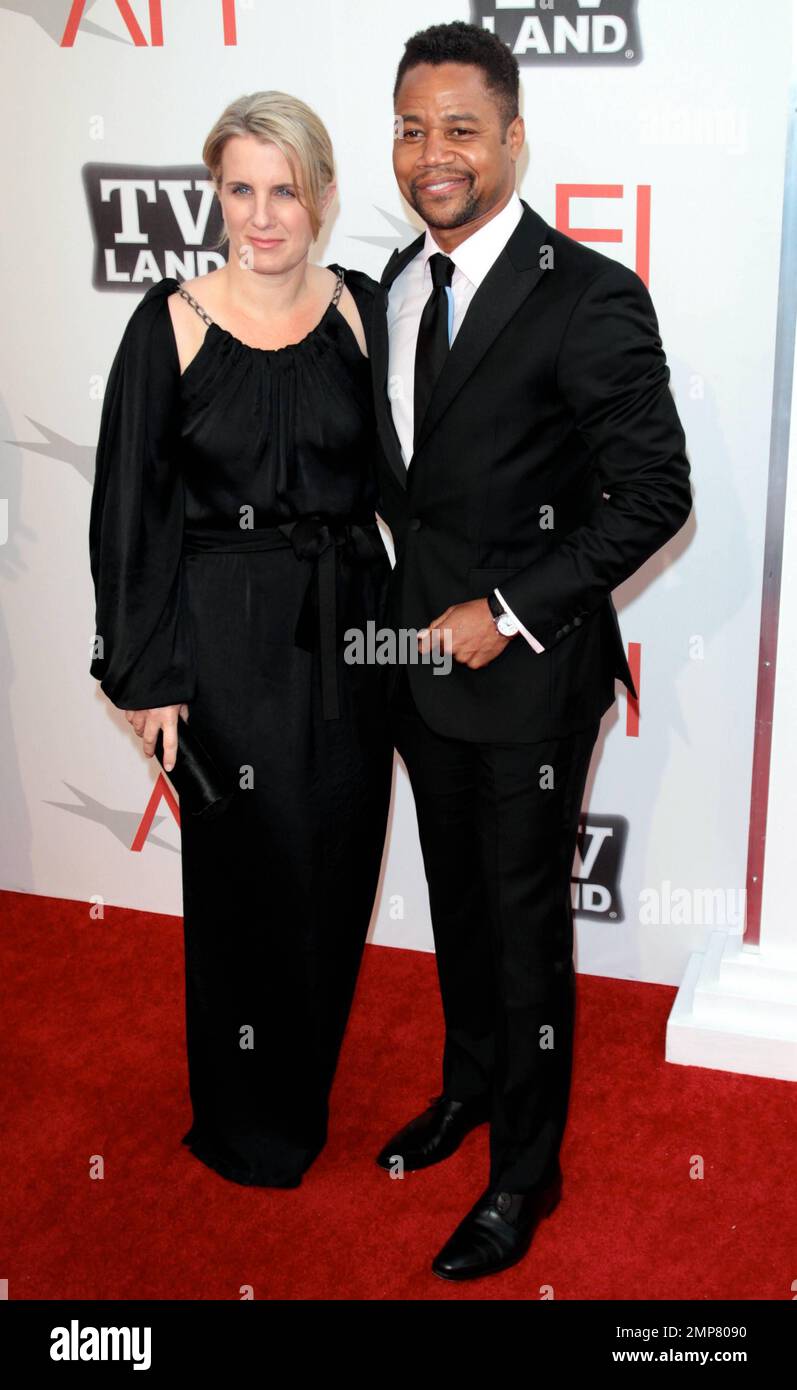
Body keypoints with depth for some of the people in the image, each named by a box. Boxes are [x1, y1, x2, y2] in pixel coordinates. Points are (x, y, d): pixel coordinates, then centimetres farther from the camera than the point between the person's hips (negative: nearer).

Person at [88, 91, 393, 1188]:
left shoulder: (361, 309, 2)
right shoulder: (173, 323, -7)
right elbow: (130, 510, -5)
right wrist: (146, 676, -7)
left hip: (349, 633, 3)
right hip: (228, 635, -3)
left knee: (337, 867, 13)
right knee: (248, 871, 7)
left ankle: (308, 1088, 38)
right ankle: (251, 1128, 30)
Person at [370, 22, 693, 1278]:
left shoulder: (589, 298, -16)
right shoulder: (397, 285, 6)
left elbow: (654, 493, -16)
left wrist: (508, 611, -19)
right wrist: (410, 608, 6)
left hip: (529, 663, -6)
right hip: (425, 653, 7)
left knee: (525, 922, 7)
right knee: (455, 896, 21)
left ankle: (525, 1173, 26)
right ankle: (469, 1088, 44)